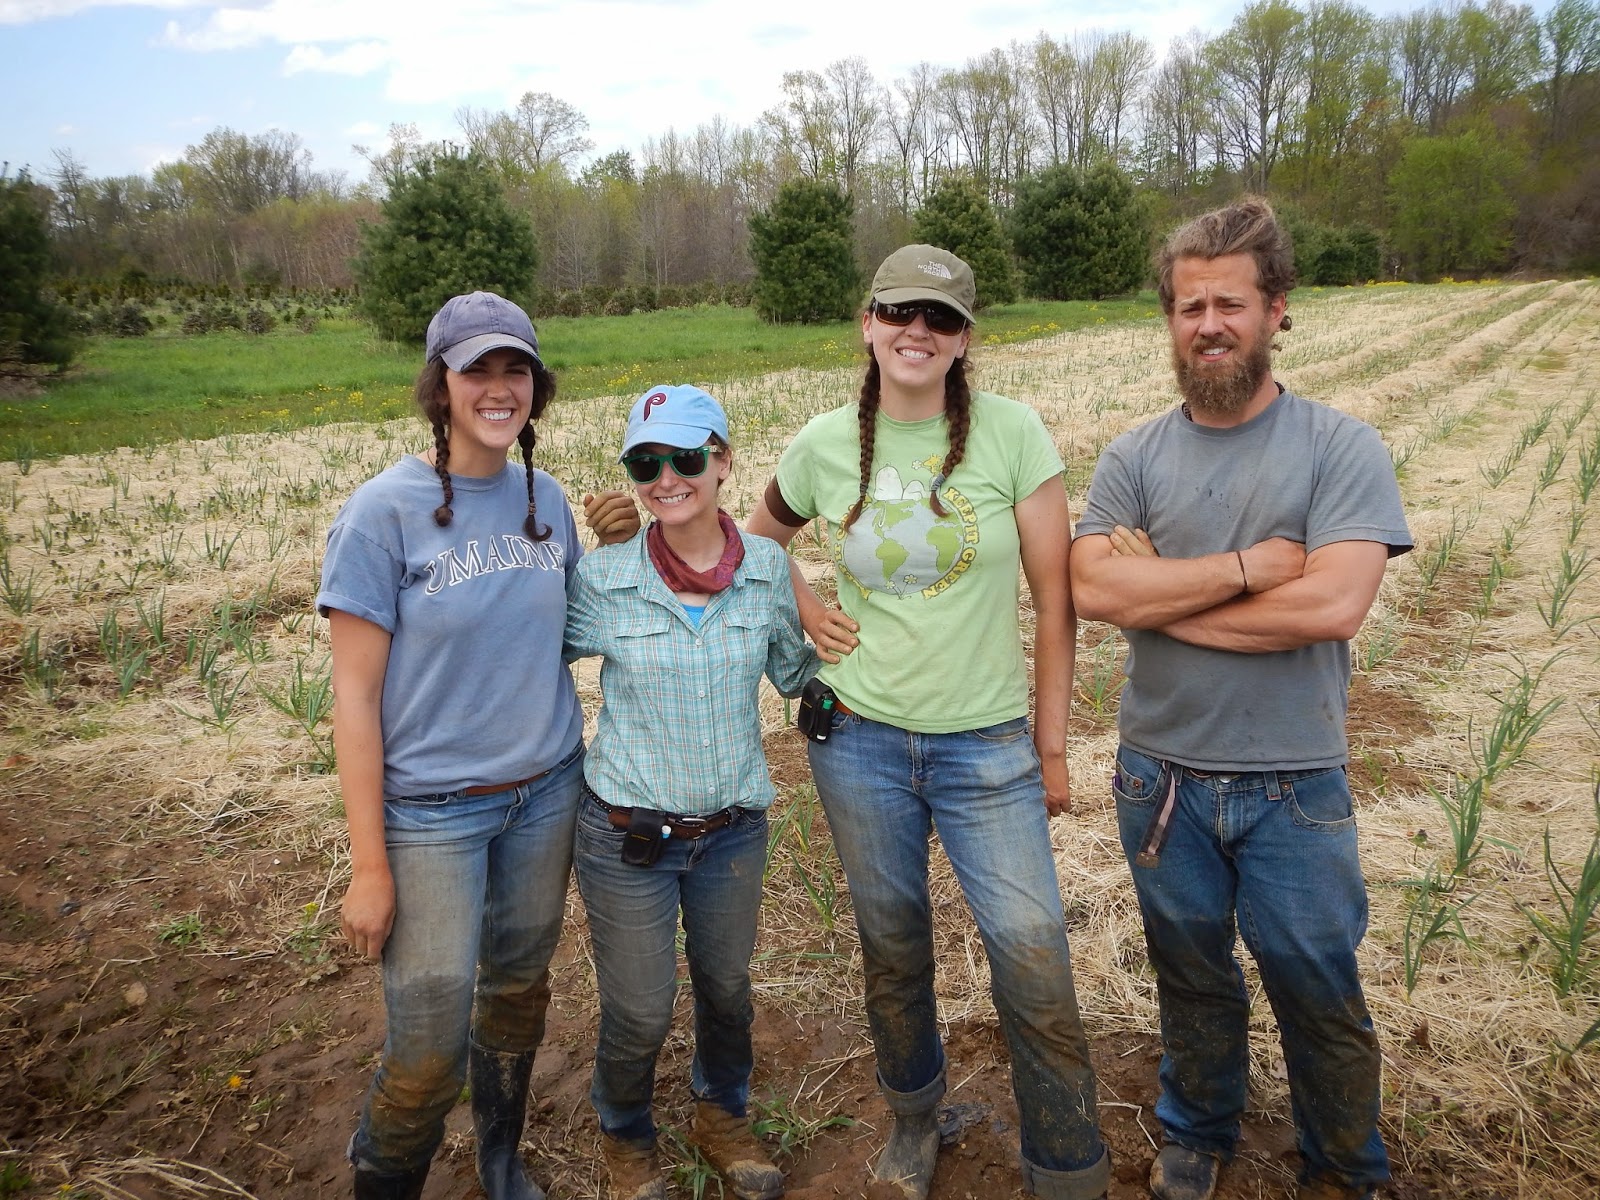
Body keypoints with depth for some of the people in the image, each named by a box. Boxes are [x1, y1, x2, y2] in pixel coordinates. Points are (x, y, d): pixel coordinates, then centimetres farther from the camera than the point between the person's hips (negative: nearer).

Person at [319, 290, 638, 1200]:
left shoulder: (546, 500, 1)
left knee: (520, 990, 20)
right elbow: (355, 694, -12)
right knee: (428, 1050, 2)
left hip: (547, 791, 5)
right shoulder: (385, 512, -14)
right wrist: (370, 866, -12)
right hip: (432, 809, -4)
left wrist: (618, 549, -3)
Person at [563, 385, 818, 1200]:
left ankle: (721, 1117, 52)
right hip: (627, 833, -2)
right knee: (639, 1013, 11)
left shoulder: (767, 567, -7)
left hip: (734, 827, 3)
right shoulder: (602, 579, -14)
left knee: (727, 988, 22)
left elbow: (796, 673, 8)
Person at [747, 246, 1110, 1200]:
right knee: (892, 949, 17)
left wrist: (1052, 748, -4)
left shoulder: (1012, 432, -9)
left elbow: (1054, 600, -6)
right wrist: (805, 612, 1)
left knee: (1034, 958, -5)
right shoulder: (826, 444, -2)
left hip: (987, 742, -2)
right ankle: (915, 1114, 44)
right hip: (860, 736, 2)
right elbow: (759, 536, 19)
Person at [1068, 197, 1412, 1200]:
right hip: (1162, 777, 3)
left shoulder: (1342, 449, -9)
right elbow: (1094, 590, -16)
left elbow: (1333, 604, -23)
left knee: (1321, 996, 14)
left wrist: (1159, 592, -17)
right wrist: (1247, 566, -20)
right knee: (1193, 981, 22)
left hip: (1295, 787, -2)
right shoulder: (1134, 459, -1)